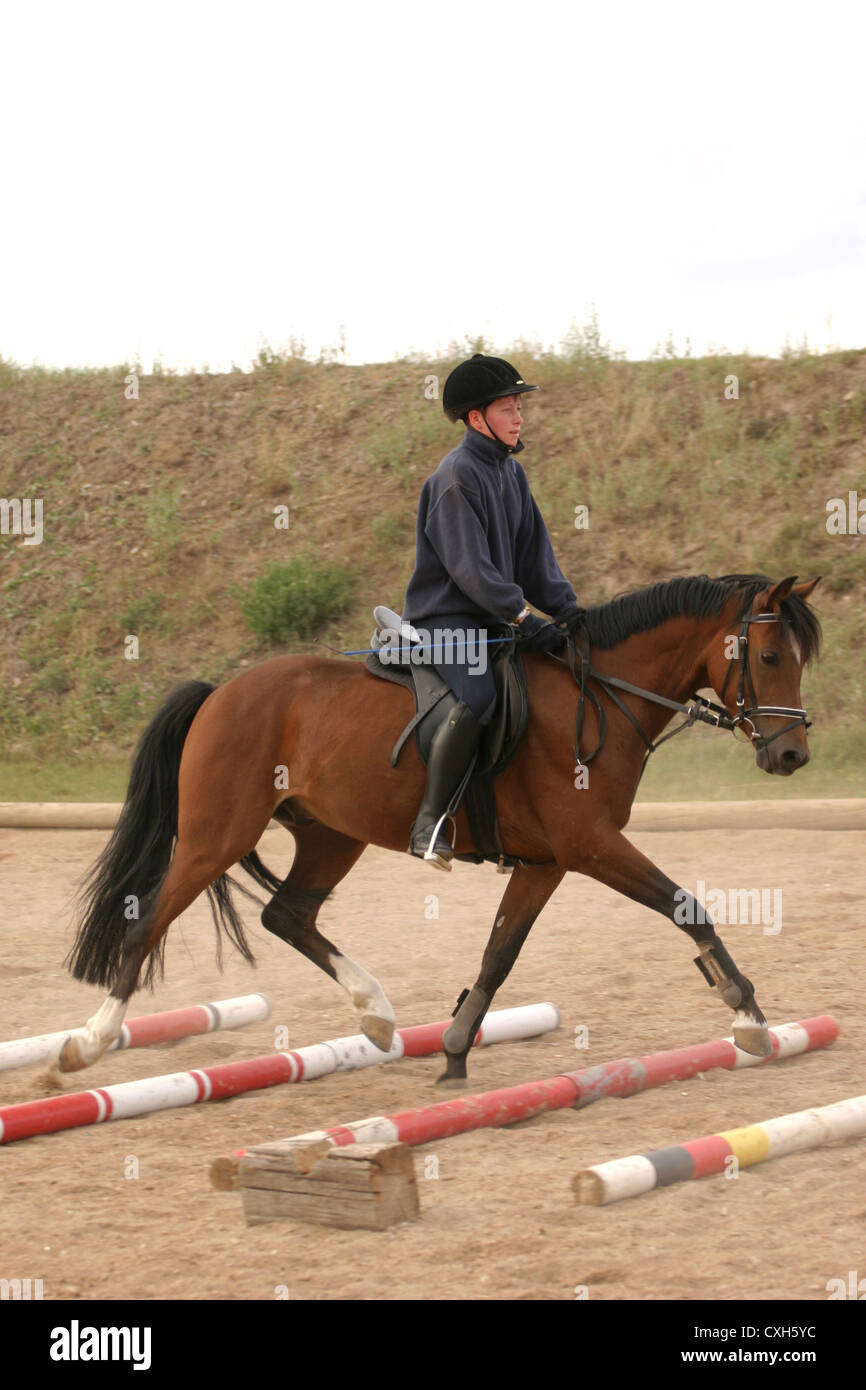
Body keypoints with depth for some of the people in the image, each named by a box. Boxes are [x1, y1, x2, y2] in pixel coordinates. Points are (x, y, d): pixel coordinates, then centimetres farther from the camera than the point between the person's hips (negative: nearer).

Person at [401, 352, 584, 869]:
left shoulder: (511, 472, 14)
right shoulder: (457, 476, -13)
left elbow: (535, 554, 13)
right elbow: (469, 565, -21)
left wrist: (566, 607, -2)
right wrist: (522, 615, -27)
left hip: (492, 622, 9)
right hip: (445, 618, -9)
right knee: (479, 695, -34)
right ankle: (431, 821, -26)